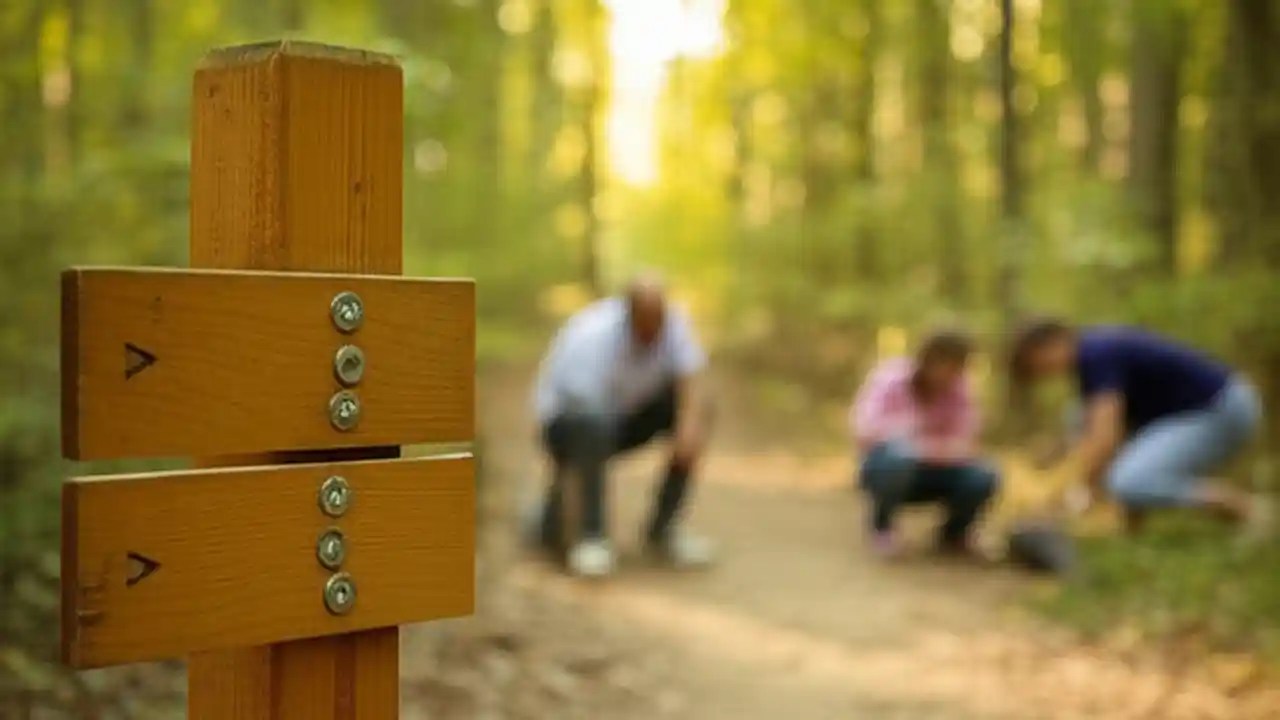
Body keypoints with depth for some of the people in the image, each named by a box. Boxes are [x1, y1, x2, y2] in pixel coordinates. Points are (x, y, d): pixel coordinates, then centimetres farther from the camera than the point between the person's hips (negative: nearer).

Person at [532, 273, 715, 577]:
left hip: (628, 413, 6)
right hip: (567, 419, -6)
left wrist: (689, 424, -44)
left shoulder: (673, 323, -14)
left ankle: (662, 531, -10)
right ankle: (591, 536, -26)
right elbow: (583, 412, -33)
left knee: (699, 408, -17)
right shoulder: (594, 338, -31)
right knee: (592, 426, -40)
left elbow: (691, 380, -22)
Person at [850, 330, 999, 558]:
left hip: (927, 472, 3)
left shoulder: (959, 388, -8)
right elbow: (864, 432, -32)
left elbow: (966, 445, -14)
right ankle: (882, 527, -11)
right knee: (897, 455, -39)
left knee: (983, 477, -24)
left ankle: (954, 532, 7)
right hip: (888, 470, -3)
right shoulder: (891, 380, -18)